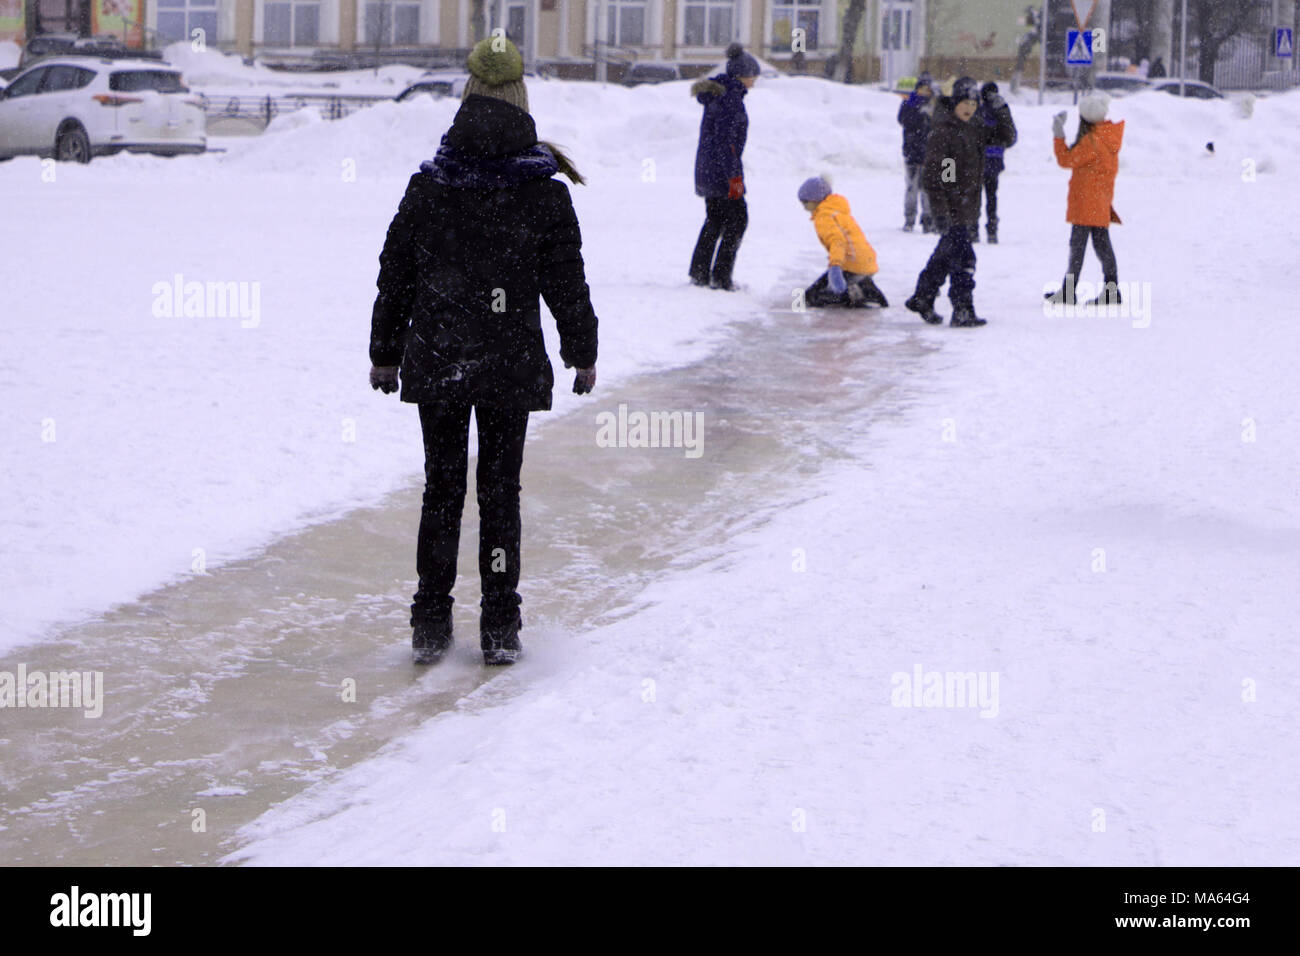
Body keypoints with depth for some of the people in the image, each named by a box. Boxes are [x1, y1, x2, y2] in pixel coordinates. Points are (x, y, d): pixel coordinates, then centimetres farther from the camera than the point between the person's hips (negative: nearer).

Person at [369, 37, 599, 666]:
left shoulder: (427, 187, -1)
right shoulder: (545, 193, -5)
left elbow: (394, 277, 5)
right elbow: (567, 283, 1)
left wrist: (385, 353, 15)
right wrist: (582, 353, 13)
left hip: (435, 362, 1)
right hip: (513, 366, -1)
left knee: (441, 488, 8)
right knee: (501, 489, 6)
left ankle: (430, 624, 8)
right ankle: (499, 628, 7)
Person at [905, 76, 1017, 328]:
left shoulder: (974, 131, 10)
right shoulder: (943, 132, -14)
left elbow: (1007, 138, 16)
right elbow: (932, 174, -17)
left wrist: (1002, 111, 1)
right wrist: (941, 208, -22)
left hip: (966, 207, 9)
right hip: (949, 208, -9)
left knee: (946, 255, 18)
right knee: (963, 257, -11)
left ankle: (922, 299, 31)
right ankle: (963, 312, -6)